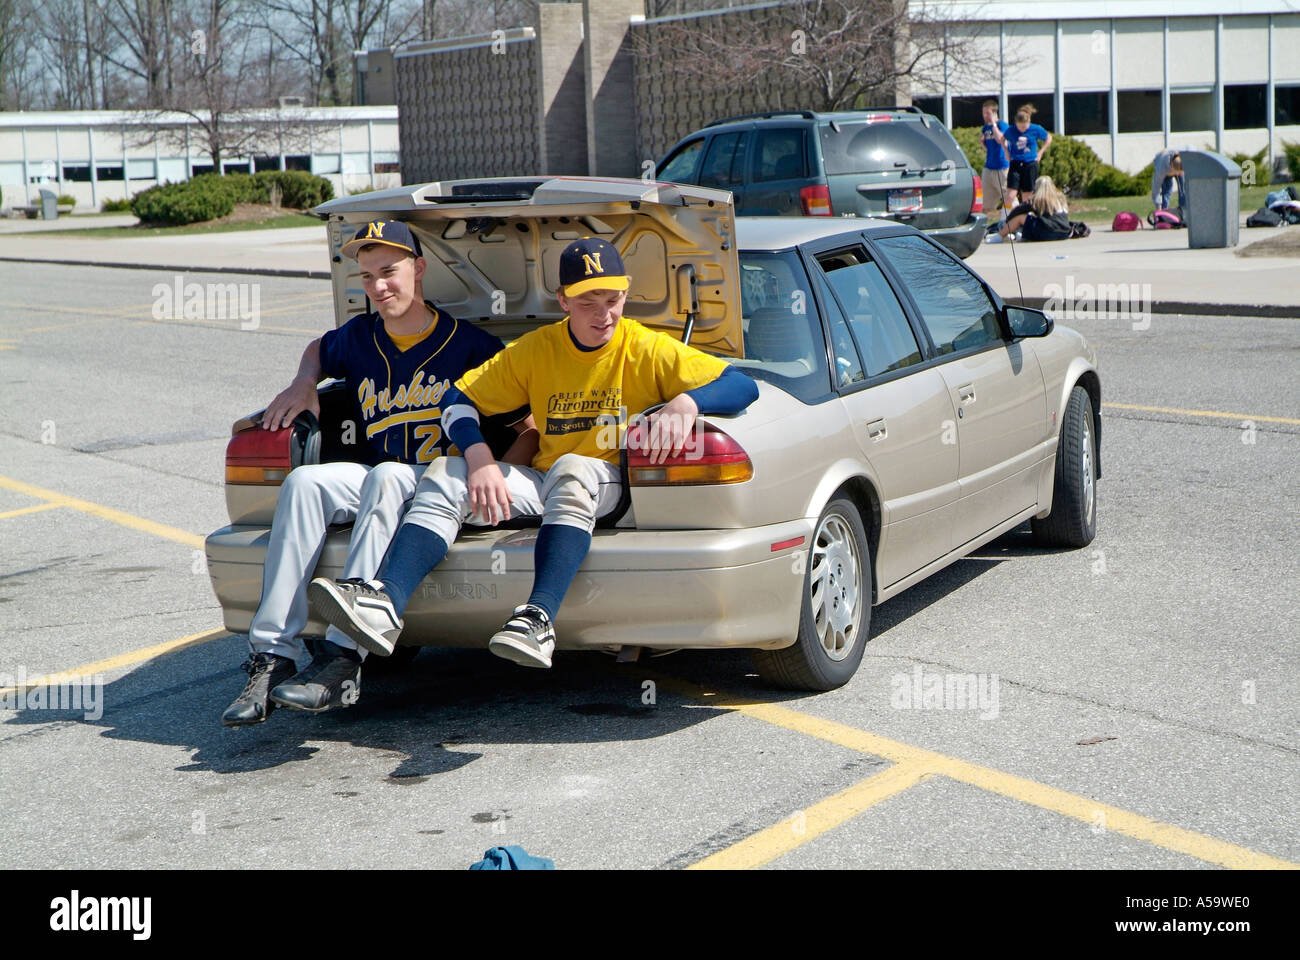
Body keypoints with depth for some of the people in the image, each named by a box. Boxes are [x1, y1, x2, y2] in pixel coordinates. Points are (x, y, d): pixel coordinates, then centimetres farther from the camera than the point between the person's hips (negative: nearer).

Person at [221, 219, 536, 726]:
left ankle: (342, 661, -44)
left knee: (385, 478, -37)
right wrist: (303, 384, 14)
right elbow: (319, 349, 37)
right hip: (378, 480, 5)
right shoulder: (358, 337, 12)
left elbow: (532, 427, 0)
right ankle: (272, 658, -32)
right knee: (303, 483, -25)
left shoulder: (470, 344, -2)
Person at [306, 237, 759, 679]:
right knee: (446, 474, -17)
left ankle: (540, 618, -52)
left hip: (611, 484, -4)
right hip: (541, 483, 4)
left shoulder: (648, 350, -5)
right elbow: (460, 400, 3)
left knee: (572, 471, -37)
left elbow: (743, 385, -10)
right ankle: (386, 602, -37)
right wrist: (480, 460, -17)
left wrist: (685, 402, -31)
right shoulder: (535, 349, 3)